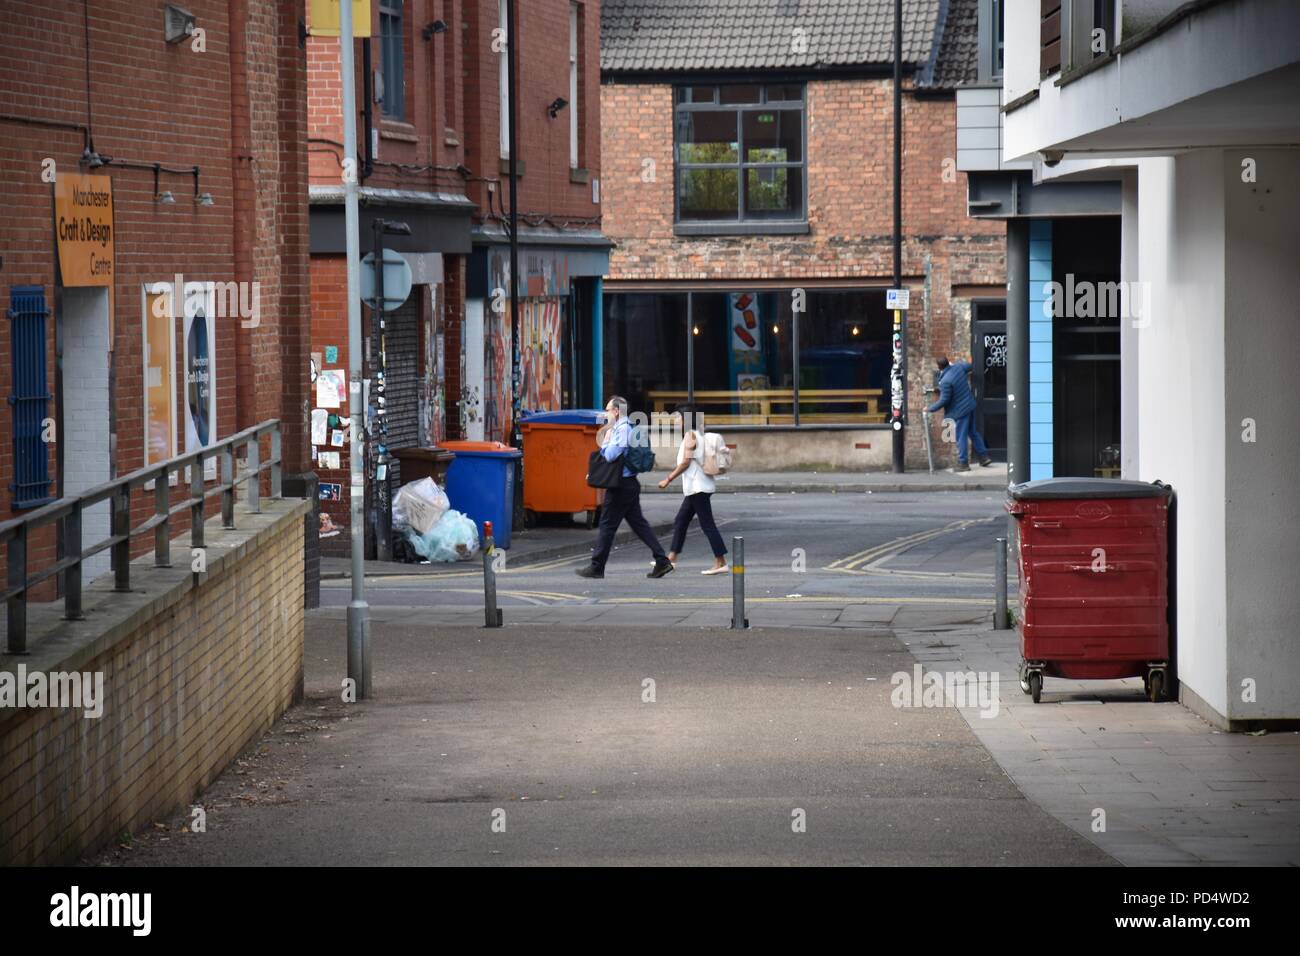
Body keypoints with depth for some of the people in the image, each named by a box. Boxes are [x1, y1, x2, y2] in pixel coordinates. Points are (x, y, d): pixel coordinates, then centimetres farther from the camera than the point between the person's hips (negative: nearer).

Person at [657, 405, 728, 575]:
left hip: (698, 487, -10)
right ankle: (671, 559, 19)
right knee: (680, 521, 14)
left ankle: (720, 562, -11)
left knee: (707, 524, -9)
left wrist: (668, 479, -12)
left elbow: (686, 462, -17)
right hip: (696, 487, 10)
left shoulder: (690, 435, -12)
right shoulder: (698, 434, 15)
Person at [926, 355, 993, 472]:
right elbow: (969, 366, 20)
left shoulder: (945, 381, -26)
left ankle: (963, 463, 6)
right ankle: (984, 456, 25)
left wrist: (931, 409, -8)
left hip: (961, 410, -8)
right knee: (973, 432, 20)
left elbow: (944, 400, -21)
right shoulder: (958, 367, -4)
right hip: (970, 405, 8)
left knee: (961, 437, 1)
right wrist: (958, 362, 37)